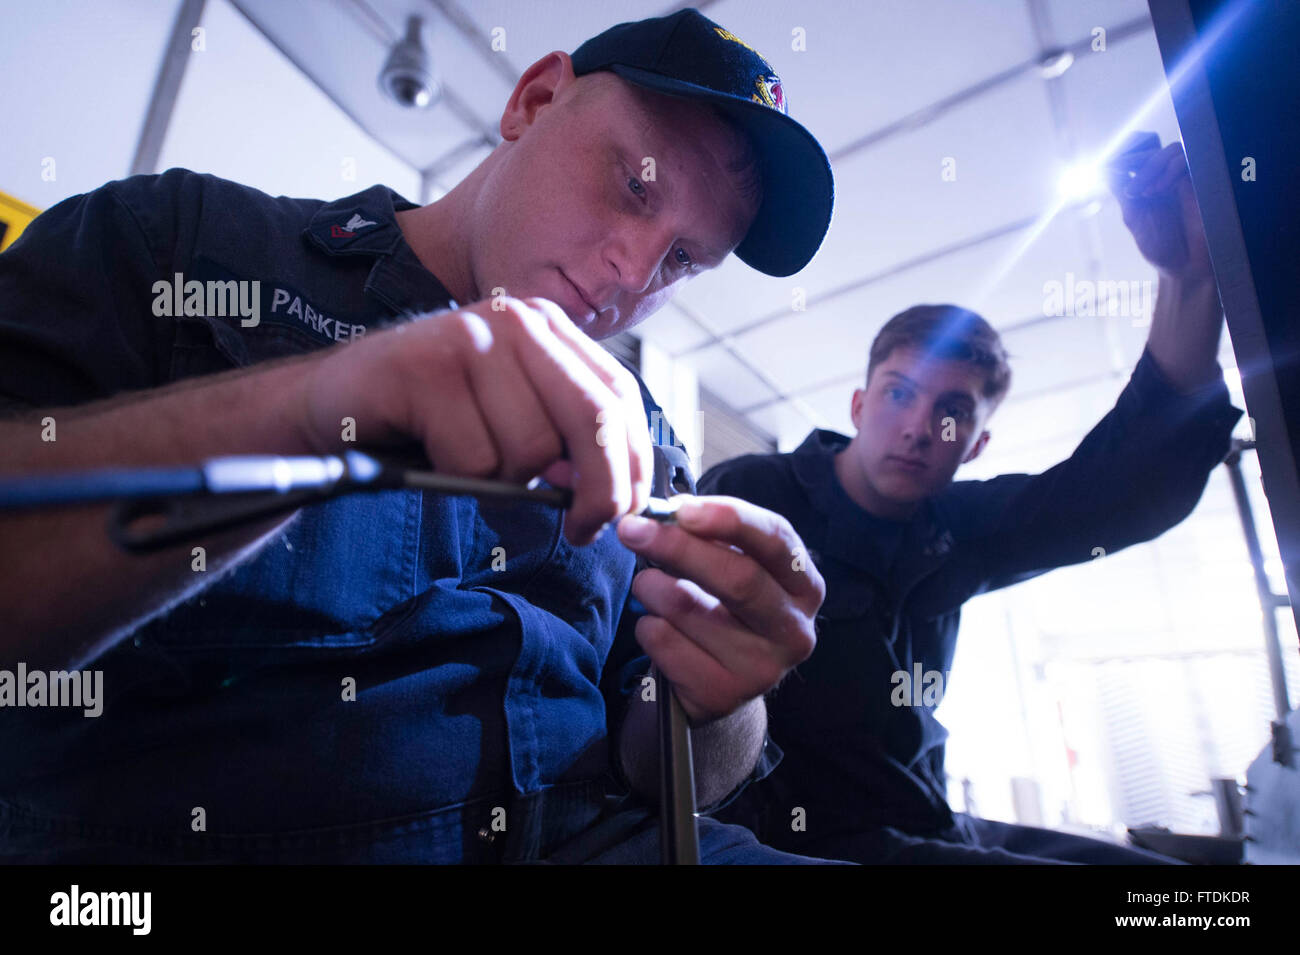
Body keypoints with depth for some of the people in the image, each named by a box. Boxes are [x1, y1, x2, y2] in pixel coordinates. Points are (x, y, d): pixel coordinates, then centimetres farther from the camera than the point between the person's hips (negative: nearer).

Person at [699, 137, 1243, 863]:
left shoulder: (952, 531, 5)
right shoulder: (750, 496, -11)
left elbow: (1128, 485, -4)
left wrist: (1192, 277, -13)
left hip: (932, 826, 7)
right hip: (807, 838, -6)